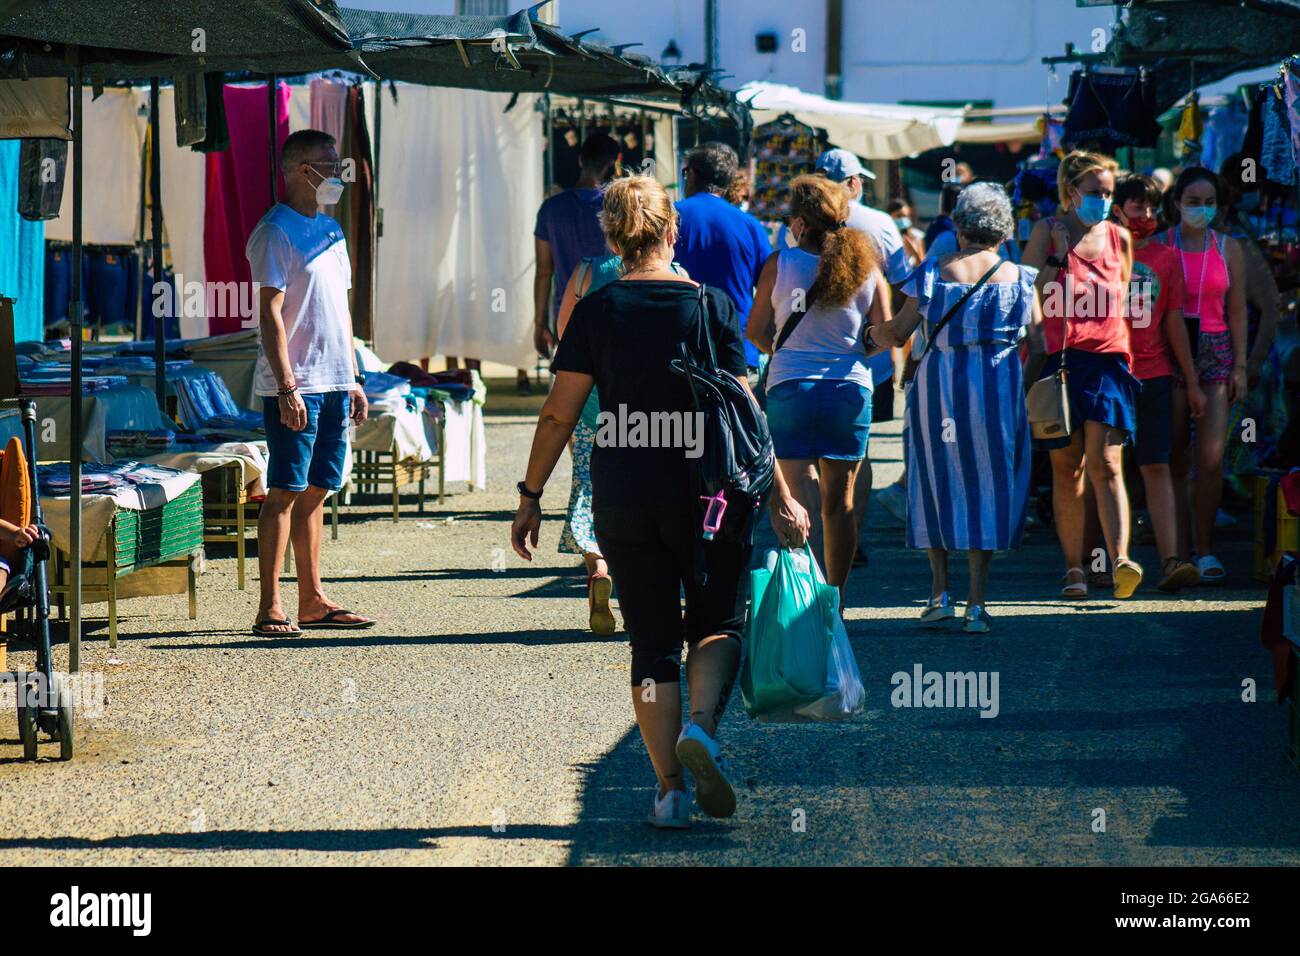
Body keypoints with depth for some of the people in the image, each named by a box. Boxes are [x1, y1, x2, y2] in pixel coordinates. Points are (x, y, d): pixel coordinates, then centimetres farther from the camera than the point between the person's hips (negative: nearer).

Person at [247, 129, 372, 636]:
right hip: (296, 386, -8)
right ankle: (270, 607, -7)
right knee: (284, 492, -7)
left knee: (315, 492, 10)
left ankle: (313, 600, 14)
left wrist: (353, 379, 19)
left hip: (334, 383, 8)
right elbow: (271, 313, -14)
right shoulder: (275, 232, -9)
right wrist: (287, 386, -20)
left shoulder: (331, 231, 17)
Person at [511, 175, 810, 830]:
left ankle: (670, 789, 6)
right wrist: (780, 499, 0)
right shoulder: (712, 305, -3)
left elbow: (559, 414, -2)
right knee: (718, 622, 14)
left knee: (652, 641, 10)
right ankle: (701, 728, -14)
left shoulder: (595, 312, -1)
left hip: (623, 498, 1)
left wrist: (531, 496, 6)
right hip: (707, 490, -1)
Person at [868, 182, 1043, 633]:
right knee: (987, 485, 6)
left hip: (939, 384, 0)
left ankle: (940, 591, 7)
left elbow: (898, 331, -2)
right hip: (1000, 389, 0)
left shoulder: (935, 272, -1)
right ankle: (976, 601, 2)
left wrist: (872, 337, 17)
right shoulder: (1021, 278, 1)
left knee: (938, 482, 13)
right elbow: (1038, 346, 1)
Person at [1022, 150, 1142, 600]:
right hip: (1060, 358, -1)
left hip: (1107, 360, 1)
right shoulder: (1048, 232, 4)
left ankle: (1120, 560, -24)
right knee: (1066, 470, 4)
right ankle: (1074, 567, 11)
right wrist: (1059, 253, -10)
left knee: (1105, 465, -12)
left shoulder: (1119, 237, 12)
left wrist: (1128, 362, 17)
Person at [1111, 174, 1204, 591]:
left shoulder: (1165, 257, 10)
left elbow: (1173, 320, 15)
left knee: (1157, 466, -6)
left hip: (1153, 373, 2)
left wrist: (1191, 382, 14)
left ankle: (1170, 560, -13)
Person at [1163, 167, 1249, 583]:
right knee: (1175, 460, -1)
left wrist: (1240, 365, 3)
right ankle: (1181, 554, 5)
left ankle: (1205, 550, 0)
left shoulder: (1229, 248, 9)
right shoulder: (1158, 245, 4)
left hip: (1214, 352, 1)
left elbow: (1237, 311, 10)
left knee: (1211, 458, -10)